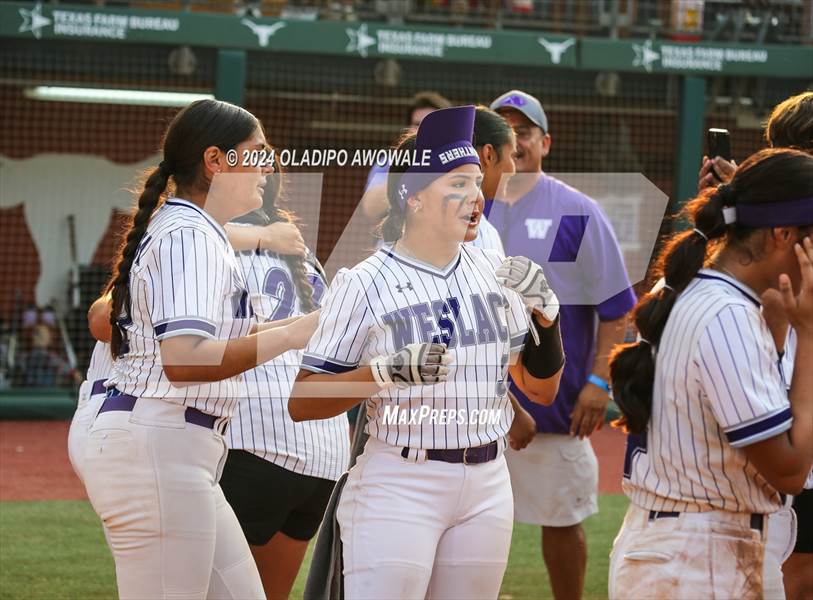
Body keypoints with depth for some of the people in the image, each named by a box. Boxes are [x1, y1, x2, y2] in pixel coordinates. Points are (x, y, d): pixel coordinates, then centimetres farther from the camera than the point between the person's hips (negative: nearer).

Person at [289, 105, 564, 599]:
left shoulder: (494, 272, 8)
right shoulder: (364, 285, -7)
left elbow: (541, 388, 13)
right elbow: (302, 404, -9)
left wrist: (545, 312, -4)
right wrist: (386, 372, -23)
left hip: (487, 488, 5)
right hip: (398, 486, -5)